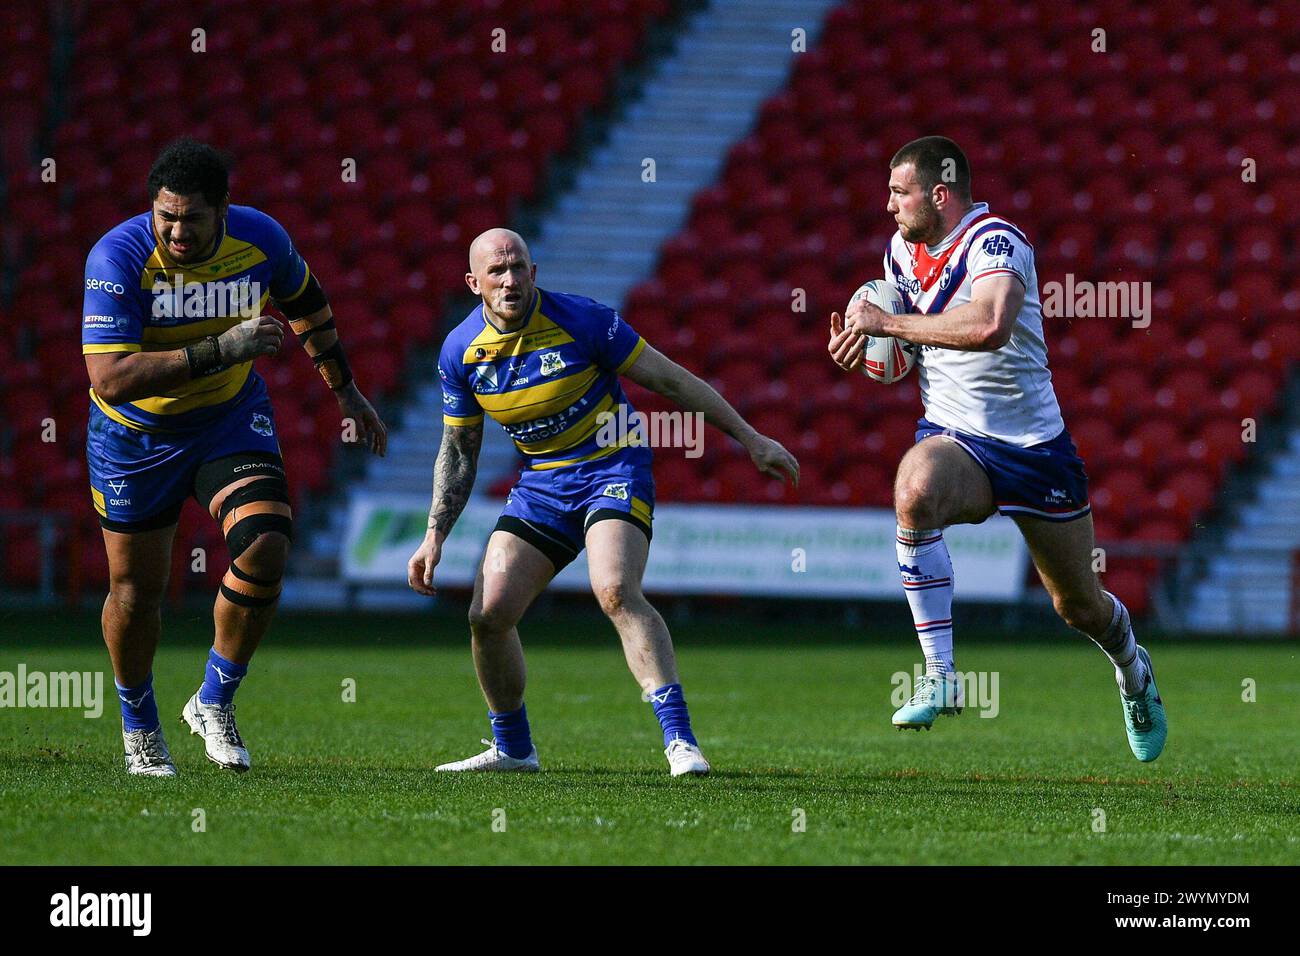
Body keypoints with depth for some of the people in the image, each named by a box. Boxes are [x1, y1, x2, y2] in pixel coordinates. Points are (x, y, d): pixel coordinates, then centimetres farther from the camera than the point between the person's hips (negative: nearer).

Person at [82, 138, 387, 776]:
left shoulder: (261, 240, -16)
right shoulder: (118, 258, -29)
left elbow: (304, 301, 8)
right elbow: (110, 378, -38)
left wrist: (343, 388, 19)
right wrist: (218, 350, -43)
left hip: (232, 417, 2)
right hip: (135, 433, -2)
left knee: (264, 549, -19)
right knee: (136, 585, 7)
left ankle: (214, 702, 3)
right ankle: (138, 725, 33)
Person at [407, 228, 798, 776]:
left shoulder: (580, 320, -17)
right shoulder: (460, 351, -4)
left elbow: (668, 379, -9)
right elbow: (458, 449, 9)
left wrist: (750, 438, -6)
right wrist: (436, 535, 1)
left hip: (614, 468, -5)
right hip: (542, 481, 5)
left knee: (616, 591, -29)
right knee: (487, 615, -5)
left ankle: (680, 740, -31)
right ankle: (512, 748, 17)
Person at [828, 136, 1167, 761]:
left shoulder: (995, 242, -20)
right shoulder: (902, 248, 3)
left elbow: (989, 326, -41)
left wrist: (888, 323, -34)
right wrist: (862, 342, -4)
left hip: (1035, 445, -4)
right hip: (954, 439, 4)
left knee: (1079, 605, 11)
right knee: (914, 490, -34)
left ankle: (1132, 669, 49)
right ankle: (940, 675, -31)